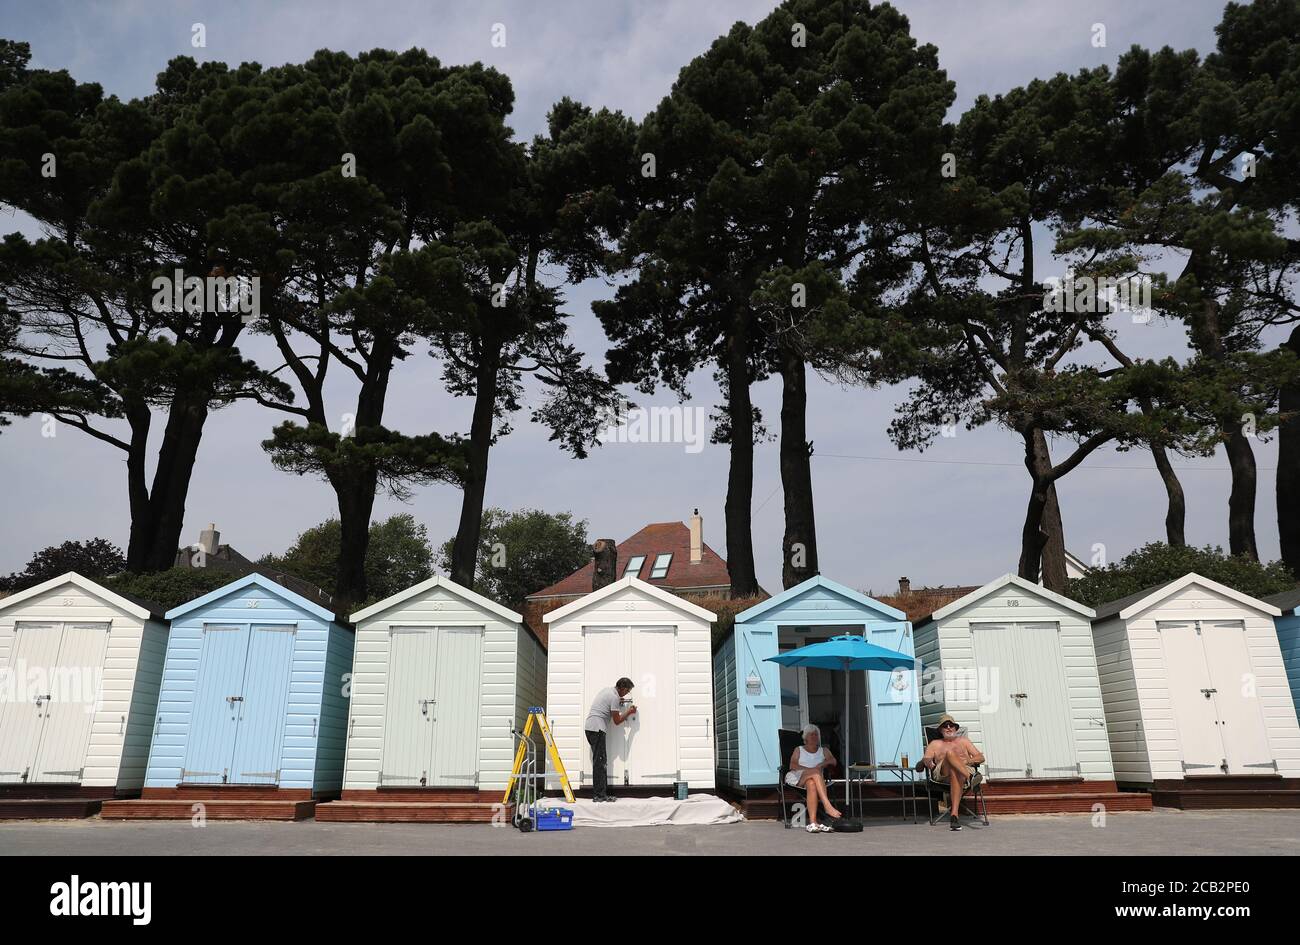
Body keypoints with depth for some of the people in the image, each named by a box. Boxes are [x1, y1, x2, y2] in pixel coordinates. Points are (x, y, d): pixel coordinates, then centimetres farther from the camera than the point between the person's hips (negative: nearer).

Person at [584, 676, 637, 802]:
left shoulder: (607, 690, 18)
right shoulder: (615, 697, -10)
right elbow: (617, 721, -7)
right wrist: (629, 712, 6)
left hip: (589, 727, 10)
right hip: (597, 728, -10)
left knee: (599, 761, 9)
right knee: (599, 761, -9)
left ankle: (602, 793, 9)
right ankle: (600, 795, -9)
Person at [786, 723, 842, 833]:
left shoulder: (824, 750, 30)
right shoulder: (799, 750, 25)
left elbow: (833, 761, 8)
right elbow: (792, 765, 6)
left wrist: (821, 764, -12)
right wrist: (809, 769, -11)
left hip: (815, 779, 1)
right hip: (798, 777, -1)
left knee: (811, 784, -39)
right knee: (815, 773, -36)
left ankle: (812, 822, -49)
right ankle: (828, 806, -49)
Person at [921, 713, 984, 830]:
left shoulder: (963, 740, 33)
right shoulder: (935, 744, 31)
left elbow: (981, 757, 22)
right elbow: (925, 759, 14)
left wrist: (968, 761, 0)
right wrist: (928, 762, -12)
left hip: (966, 769, 0)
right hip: (942, 774, 0)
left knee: (956, 775, -41)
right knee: (950, 753, -35)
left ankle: (954, 813, -51)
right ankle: (969, 778, -55)